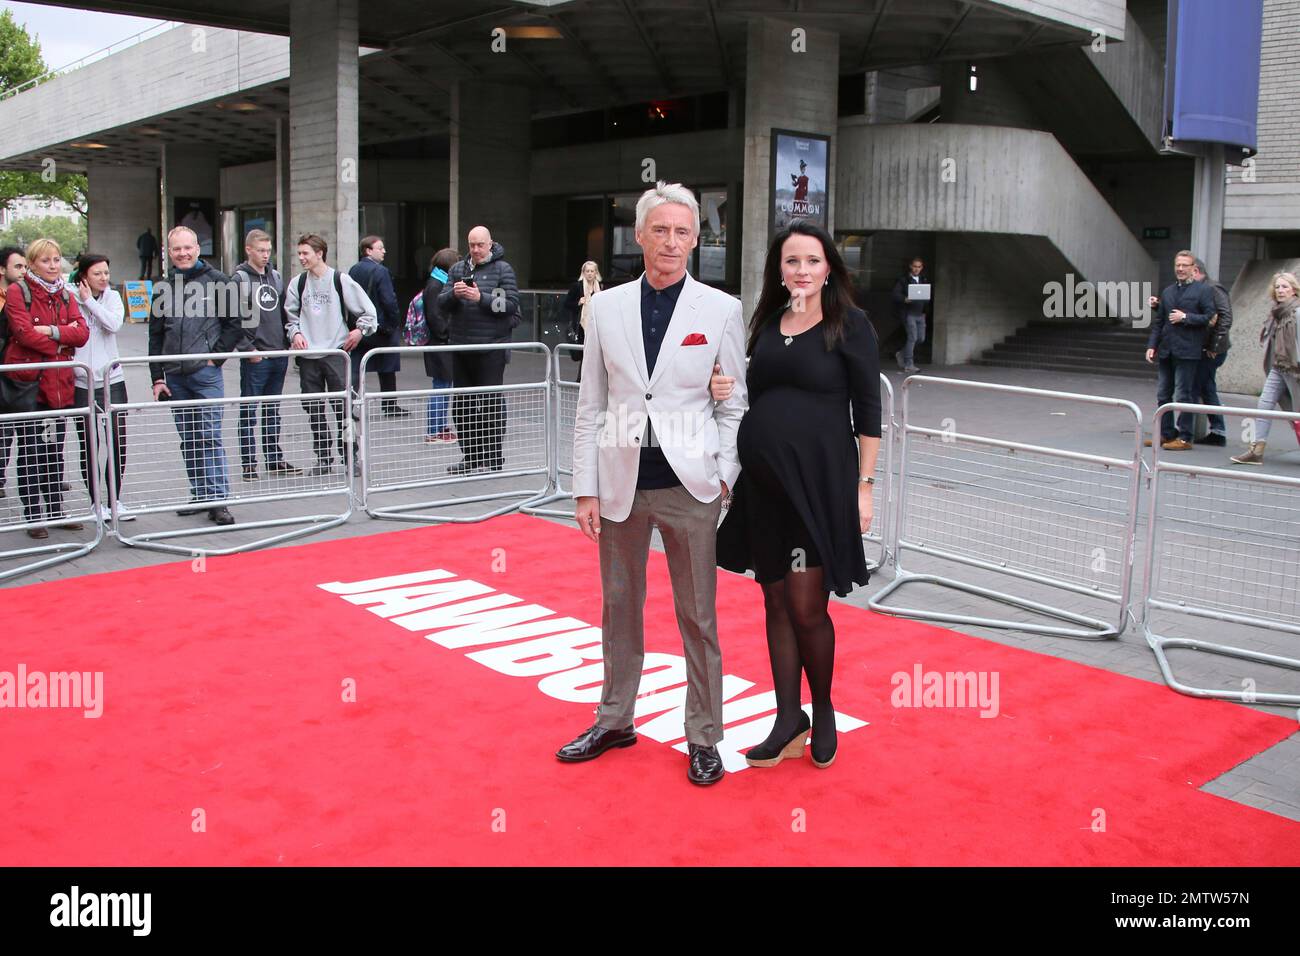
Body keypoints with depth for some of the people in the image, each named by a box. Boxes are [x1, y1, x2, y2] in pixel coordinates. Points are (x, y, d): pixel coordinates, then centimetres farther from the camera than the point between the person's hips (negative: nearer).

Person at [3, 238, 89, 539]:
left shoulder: (66, 295, 13)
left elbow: (82, 332, 0)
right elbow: (25, 333, -16)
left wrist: (52, 331, -14)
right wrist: (62, 341, -8)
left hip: (59, 383, 5)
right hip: (27, 380, -5)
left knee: (55, 450, 12)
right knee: (31, 451, 0)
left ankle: (56, 510, 23)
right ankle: (33, 516, 7)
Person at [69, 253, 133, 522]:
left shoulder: (112, 297, 7)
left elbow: (114, 324, -12)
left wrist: (89, 301, -8)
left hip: (112, 379, 2)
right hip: (81, 382, -2)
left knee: (118, 442, 1)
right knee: (89, 446, 5)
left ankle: (115, 498, 15)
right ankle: (97, 501, 16)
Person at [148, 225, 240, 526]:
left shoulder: (218, 281, 0)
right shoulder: (163, 288, 12)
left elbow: (235, 324, 0)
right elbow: (156, 335, 14)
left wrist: (216, 356, -7)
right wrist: (157, 377, 9)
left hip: (206, 374, -5)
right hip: (174, 377, 5)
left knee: (210, 437, -8)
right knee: (188, 441, 9)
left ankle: (218, 500, -5)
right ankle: (200, 495, 17)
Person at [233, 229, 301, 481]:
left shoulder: (276, 276, 14)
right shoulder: (240, 279, -6)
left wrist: (287, 343, 11)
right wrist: (248, 348, -15)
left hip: (279, 354, 6)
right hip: (254, 357, -6)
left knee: (273, 411, 13)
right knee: (249, 411, 1)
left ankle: (274, 459, 20)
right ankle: (248, 462, 7)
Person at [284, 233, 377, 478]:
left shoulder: (340, 280, -1)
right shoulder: (297, 283, 9)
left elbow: (368, 309, 4)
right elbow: (291, 315, 18)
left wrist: (360, 330, -6)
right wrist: (295, 333, 1)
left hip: (336, 352, -4)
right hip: (307, 355, 4)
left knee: (343, 406, -6)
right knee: (314, 409, 5)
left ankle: (351, 457, 4)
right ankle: (323, 458, 15)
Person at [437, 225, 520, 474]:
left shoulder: (503, 269, 1)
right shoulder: (457, 269, 14)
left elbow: (510, 304, -10)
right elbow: (442, 304, 7)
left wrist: (481, 298, -19)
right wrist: (454, 294, -13)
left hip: (490, 348, -5)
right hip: (461, 348, 5)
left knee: (491, 402, -4)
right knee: (463, 403, 9)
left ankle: (493, 459, 2)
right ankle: (471, 456, 18)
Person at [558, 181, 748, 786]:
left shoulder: (721, 311, -1)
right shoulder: (607, 308, 4)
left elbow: (732, 405, 3)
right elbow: (591, 406, 6)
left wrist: (726, 479, -6)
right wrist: (586, 488, 2)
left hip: (689, 484, -2)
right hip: (622, 481, 3)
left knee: (698, 617, 5)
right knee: (619, 607, 15)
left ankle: (703, 737, 20)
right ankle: (615, 721, 32)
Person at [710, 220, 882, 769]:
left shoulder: (850, 324, -3)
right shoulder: (767, 323, 11)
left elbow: (868, 410, -5)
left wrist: (863, 485, -9)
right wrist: (723, 389, -3)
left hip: (819, 481, -5)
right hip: (763, 482, 5)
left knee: (807, 607, -3)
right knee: (777, 604, 10)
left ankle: (824, 711, 21)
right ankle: (789, 723, 21)